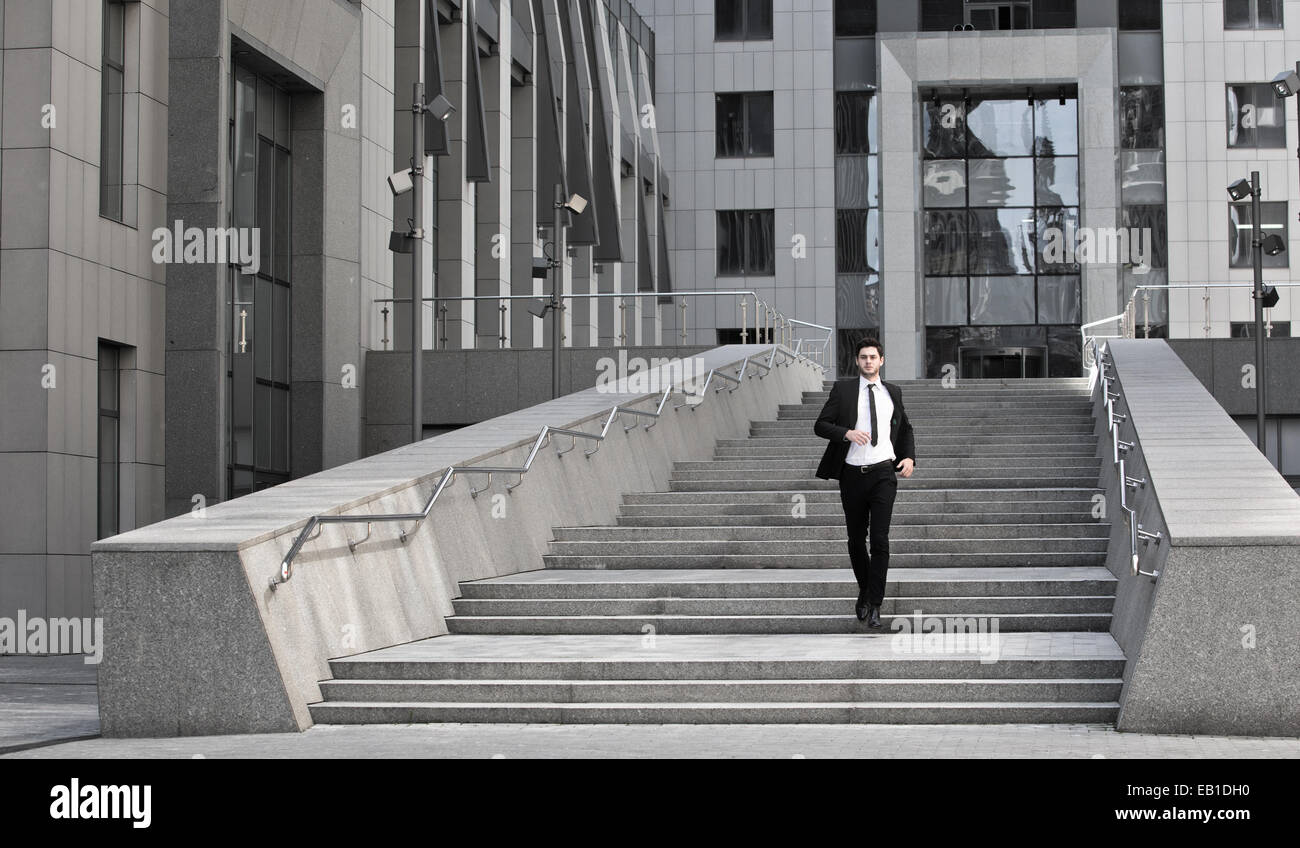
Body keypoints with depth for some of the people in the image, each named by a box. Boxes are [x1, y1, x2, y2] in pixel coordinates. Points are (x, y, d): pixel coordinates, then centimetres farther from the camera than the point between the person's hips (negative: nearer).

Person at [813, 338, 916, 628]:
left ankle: (875, 605, -10)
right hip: (852, 474, 0)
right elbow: (820, 425, -2)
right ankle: (864, 592, 33)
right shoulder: (843, 389, 3)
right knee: (856, 540, 10)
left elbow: (905, 428, 24)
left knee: (880, 539, -11)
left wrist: (910, 457, 8)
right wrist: (847, 433, -20)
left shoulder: (893, 392, 11)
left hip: (883, 473, 0)